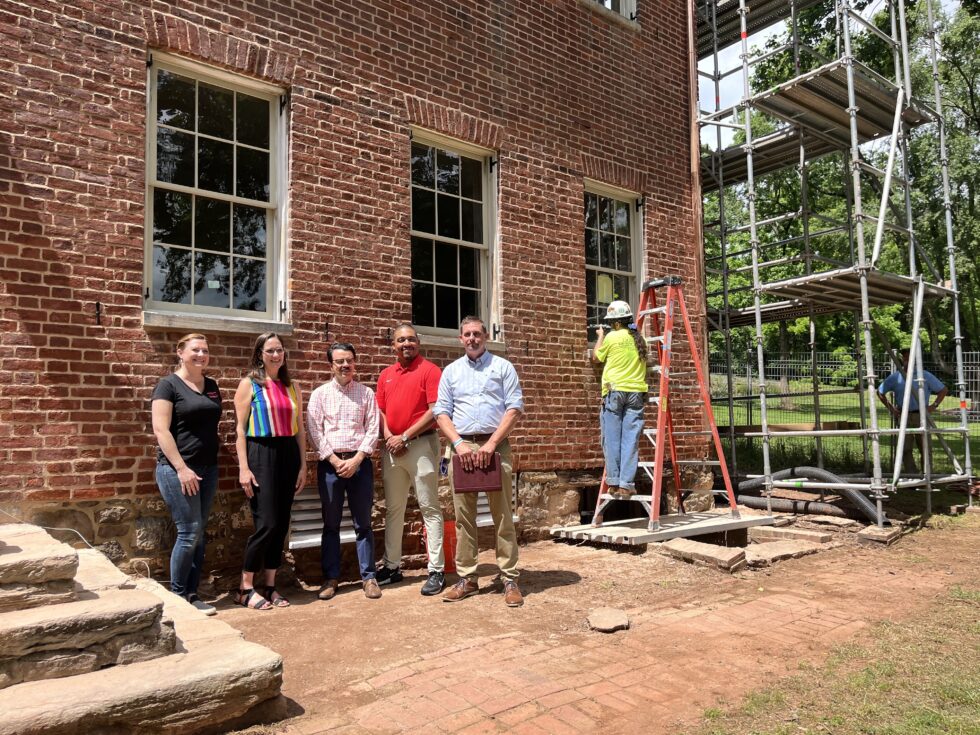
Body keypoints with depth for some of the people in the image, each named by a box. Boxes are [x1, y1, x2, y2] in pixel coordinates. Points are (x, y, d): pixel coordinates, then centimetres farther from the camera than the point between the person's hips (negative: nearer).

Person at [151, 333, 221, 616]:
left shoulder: (212, 386, 13)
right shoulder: (168, 385, -6)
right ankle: (177, 596, 9)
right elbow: (161, 430, -13)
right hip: (178, 469, -6)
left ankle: (191, 594, 17)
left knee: (198, 534, 9)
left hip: (208, 468, 6)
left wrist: (211, 464, 12)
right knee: (189, 532, -6)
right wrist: (182, 468, -19)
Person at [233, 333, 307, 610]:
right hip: (261, 454, -5)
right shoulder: (249, 384, 0)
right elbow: (240, 429, -4)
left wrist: (303, 465, 9)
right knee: (266, 523, -8)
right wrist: (243, 468, -11)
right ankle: (246, 588, 8)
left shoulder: (292, 386, 13)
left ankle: (269, 585, 19)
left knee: (281, 524, 6)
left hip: (288, 455, 5)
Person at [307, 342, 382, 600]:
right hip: (330, 463, 0)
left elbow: (372, 430, 1)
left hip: (360, 462, 0)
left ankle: (368, 577, 11)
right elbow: (315, 433, 0)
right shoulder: (320, 394, 6)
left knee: (363, 523, 4)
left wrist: (356, 460, -9)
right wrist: (335, 461, -9)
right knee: (331, 524, 8)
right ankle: (331, 577, 17)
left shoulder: (366, 393, 7)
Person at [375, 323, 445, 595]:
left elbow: (435, 410, -12)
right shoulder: (385, 375, 14)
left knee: (429, 508, -3)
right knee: (393, 509, 13)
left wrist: (405, 436, -12)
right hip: (392, 447, 6)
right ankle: (391, 566, 25)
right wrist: (388, 436, -2)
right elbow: (381, 410, 16)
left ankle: (436, 571, 3)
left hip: (421, 444, -6)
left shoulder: (430, 370, -5)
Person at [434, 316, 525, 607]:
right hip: (462, 446, 2)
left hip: (495, 446, -2)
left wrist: (491, 444, -11)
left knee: (503, 515, -1)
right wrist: (459, 444, -7)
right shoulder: (451, 371, 14)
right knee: (464, 516, 5)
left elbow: (514, 408, -1)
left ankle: (510, 580, 5)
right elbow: (442, 412, 9)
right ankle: (467, 578, 14)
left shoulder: (503, 367, 7)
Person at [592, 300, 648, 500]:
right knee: (631, 440, 1)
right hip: (636, 392, 4)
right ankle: (626, 484, -3)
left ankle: (613, 482, 3)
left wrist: (600, 337, 26)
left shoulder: (612, 337, -4)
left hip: (615, 391, -4)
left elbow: (596, 357, 10)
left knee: (612, 439, 3)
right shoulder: (639, 339, 9)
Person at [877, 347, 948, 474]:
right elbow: (880, 392, 13)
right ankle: (912, 475, 8)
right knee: (905, 449, 1)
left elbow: (943, 390, 5)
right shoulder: (895, 377, 3)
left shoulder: (924, 375, 0)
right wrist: (890, 408, 4)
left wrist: (934, 406, -4)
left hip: (921, 415, -1)